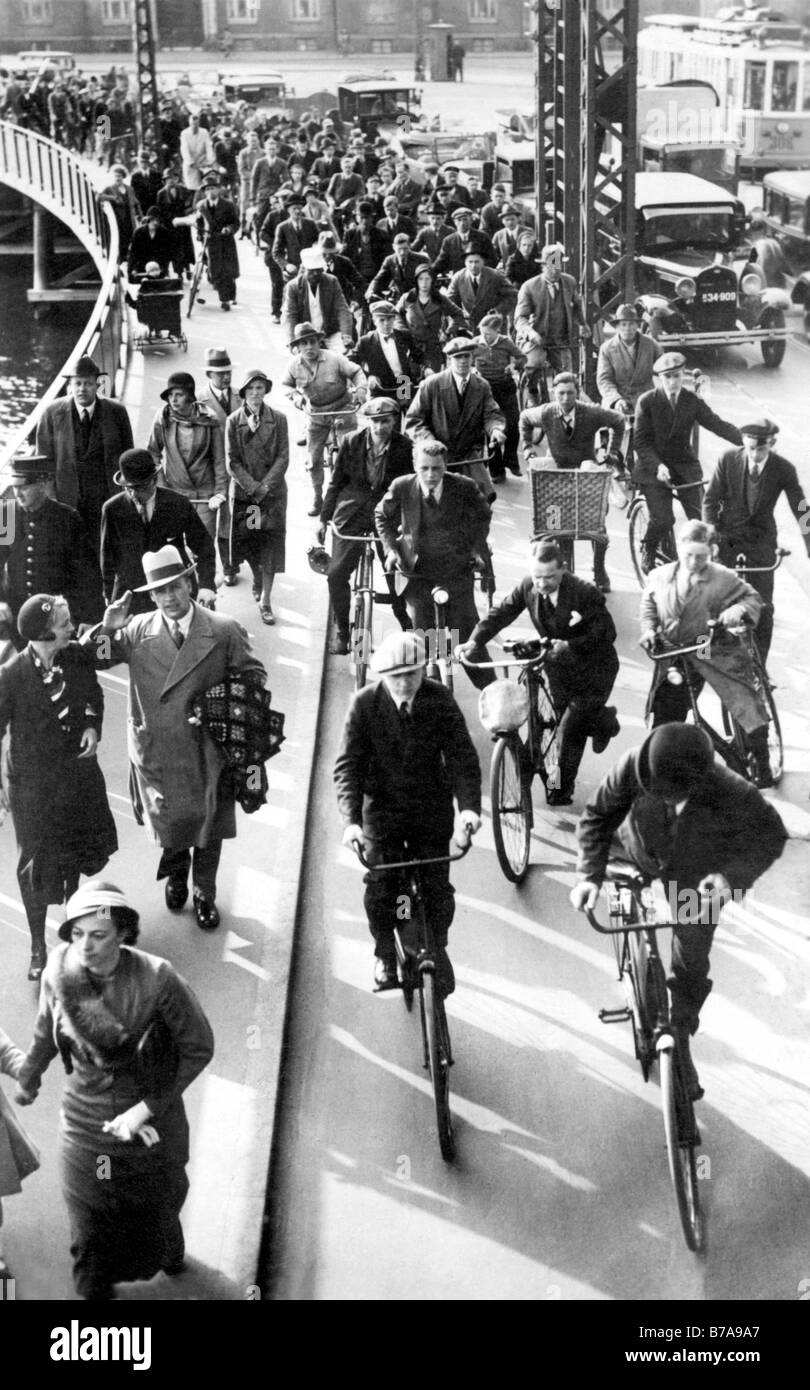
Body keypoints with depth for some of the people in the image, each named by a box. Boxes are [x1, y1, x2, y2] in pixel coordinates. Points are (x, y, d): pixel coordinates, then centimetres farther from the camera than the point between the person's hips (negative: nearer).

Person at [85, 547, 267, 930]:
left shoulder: (224, 631, -8)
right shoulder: (137, 631, -6)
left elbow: (253, 674, 1)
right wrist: (105, 628, -22)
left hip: (207, 750, 0)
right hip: (157, 750, 1)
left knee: (209, 824, 14)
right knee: (168, 821, 17)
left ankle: (205, 894, 37)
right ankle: (176, 872, 50)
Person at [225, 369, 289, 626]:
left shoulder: (278, 419, -2)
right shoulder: (234, 421, -2)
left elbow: (283, 458, -3)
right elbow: (232, 461, -4)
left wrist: (265, 486, -12)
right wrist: (253, 486, -13)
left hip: (273, 491, 0)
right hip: (244, 491, 1)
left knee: (270, 543, -4)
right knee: (246, 541, 6)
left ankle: (265, 600, 1)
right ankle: (257, 578, 37)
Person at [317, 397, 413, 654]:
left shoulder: (404, 448, -8)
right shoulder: (351, 442, -4)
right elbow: (336, 482, 6)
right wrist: (324, 518, 6)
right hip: (352, 512, 1)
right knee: (336, 574, -5)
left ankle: (408, 630, 20)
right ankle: (342, 630, 14)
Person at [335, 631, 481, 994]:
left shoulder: (440, 700, -10)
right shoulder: (365, 703, -12)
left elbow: (462, 756, -12)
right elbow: (348, 764, -14)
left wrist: (468, 807, -28)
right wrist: (351, 820, -27)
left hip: (432, 806, 0)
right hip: (382, 806, 0)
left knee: (436, 888, -2)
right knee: (380, 887, -5)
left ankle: (437, 950, 26)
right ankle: (385, 953, 22)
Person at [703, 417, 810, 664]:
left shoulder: (784, 470, -10)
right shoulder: (728, 460, -10)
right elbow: (710, 501, -5)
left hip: (760, 543, 0)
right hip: (726, 539, 0)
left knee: (763, 608, -5)